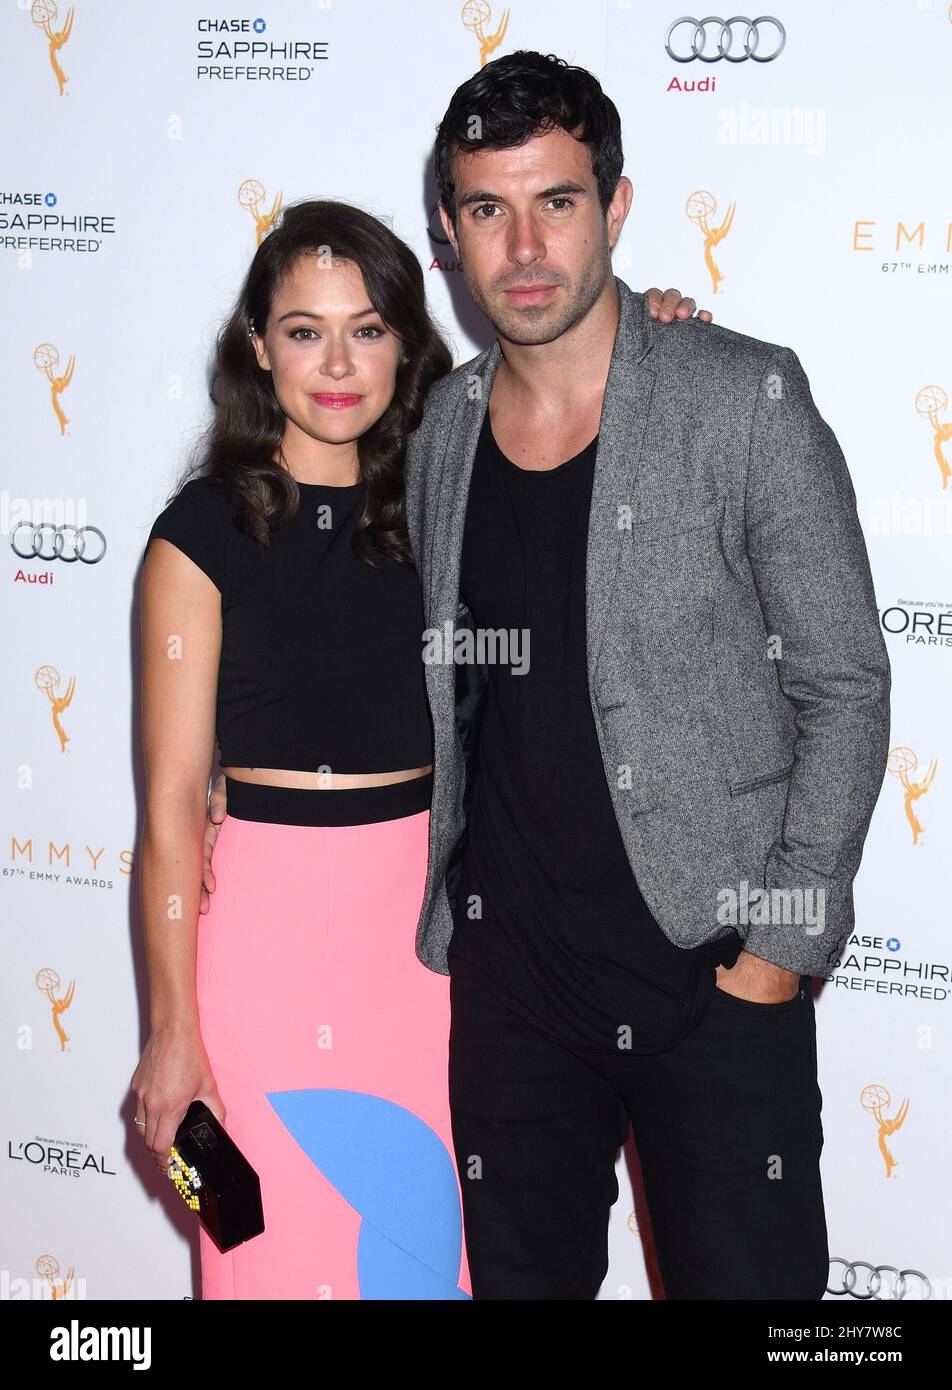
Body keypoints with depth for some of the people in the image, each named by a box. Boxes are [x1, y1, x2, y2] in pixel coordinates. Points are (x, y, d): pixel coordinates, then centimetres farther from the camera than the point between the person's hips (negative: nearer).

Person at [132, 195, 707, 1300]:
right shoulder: (205, 530, -7)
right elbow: (172, 803, -7)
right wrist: (173, 1032, -7)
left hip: (427, 916, 4)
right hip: (270, 921, -3)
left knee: (426, 1241, 14)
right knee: (289, 1247, 9)